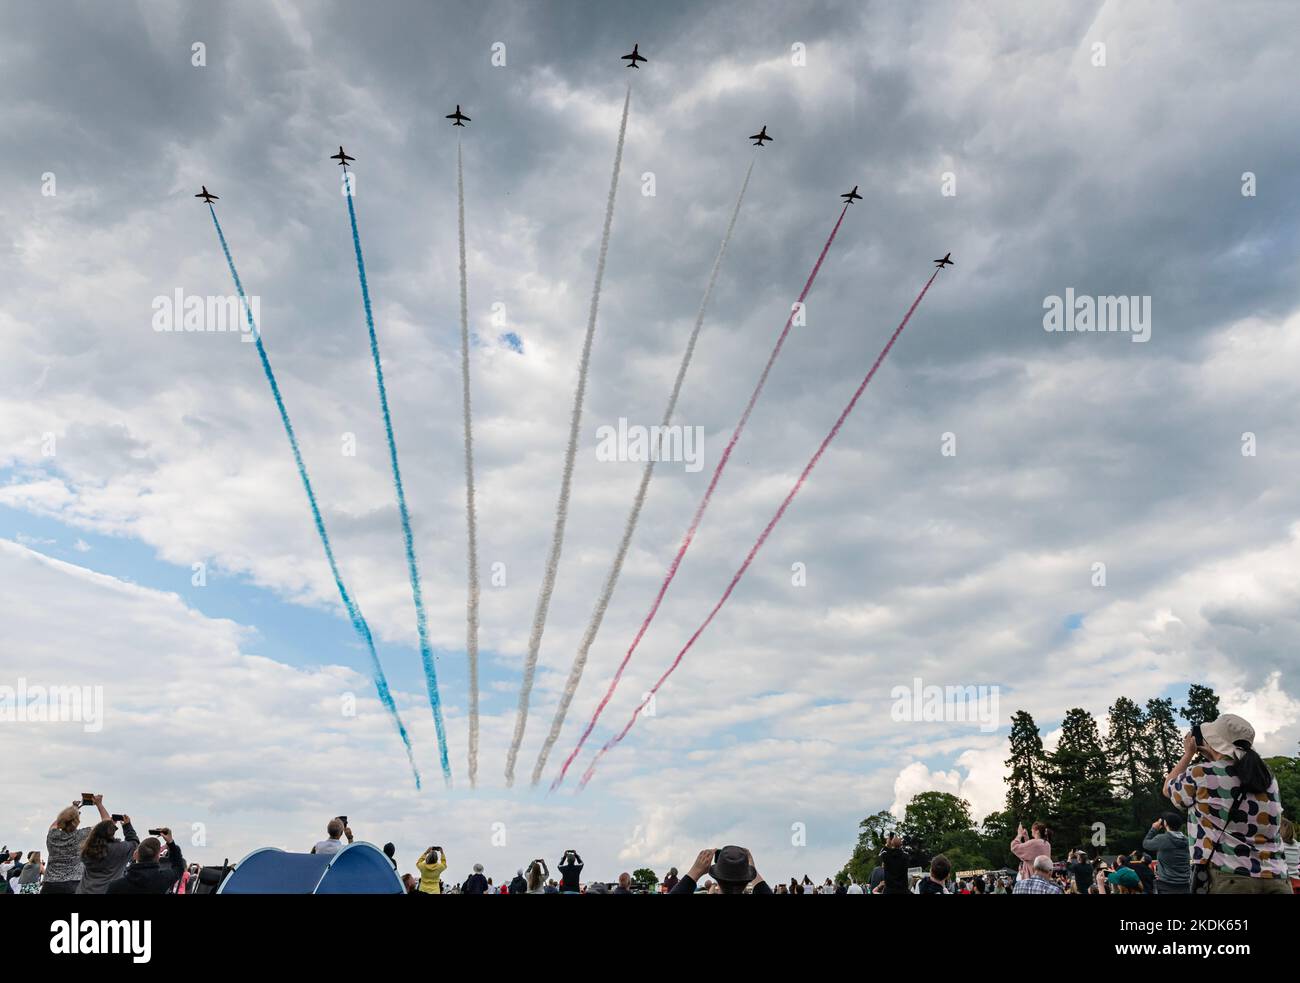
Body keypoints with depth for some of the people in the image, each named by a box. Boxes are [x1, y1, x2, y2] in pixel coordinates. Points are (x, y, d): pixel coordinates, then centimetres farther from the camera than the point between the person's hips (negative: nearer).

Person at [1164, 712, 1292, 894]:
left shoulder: (1200, 775, -4)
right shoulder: (1269, 778, 9)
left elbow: (1168, 788, 17)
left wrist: (1188, 753, 25)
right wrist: (1212, 758, 29)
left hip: (1228, 880, -5)